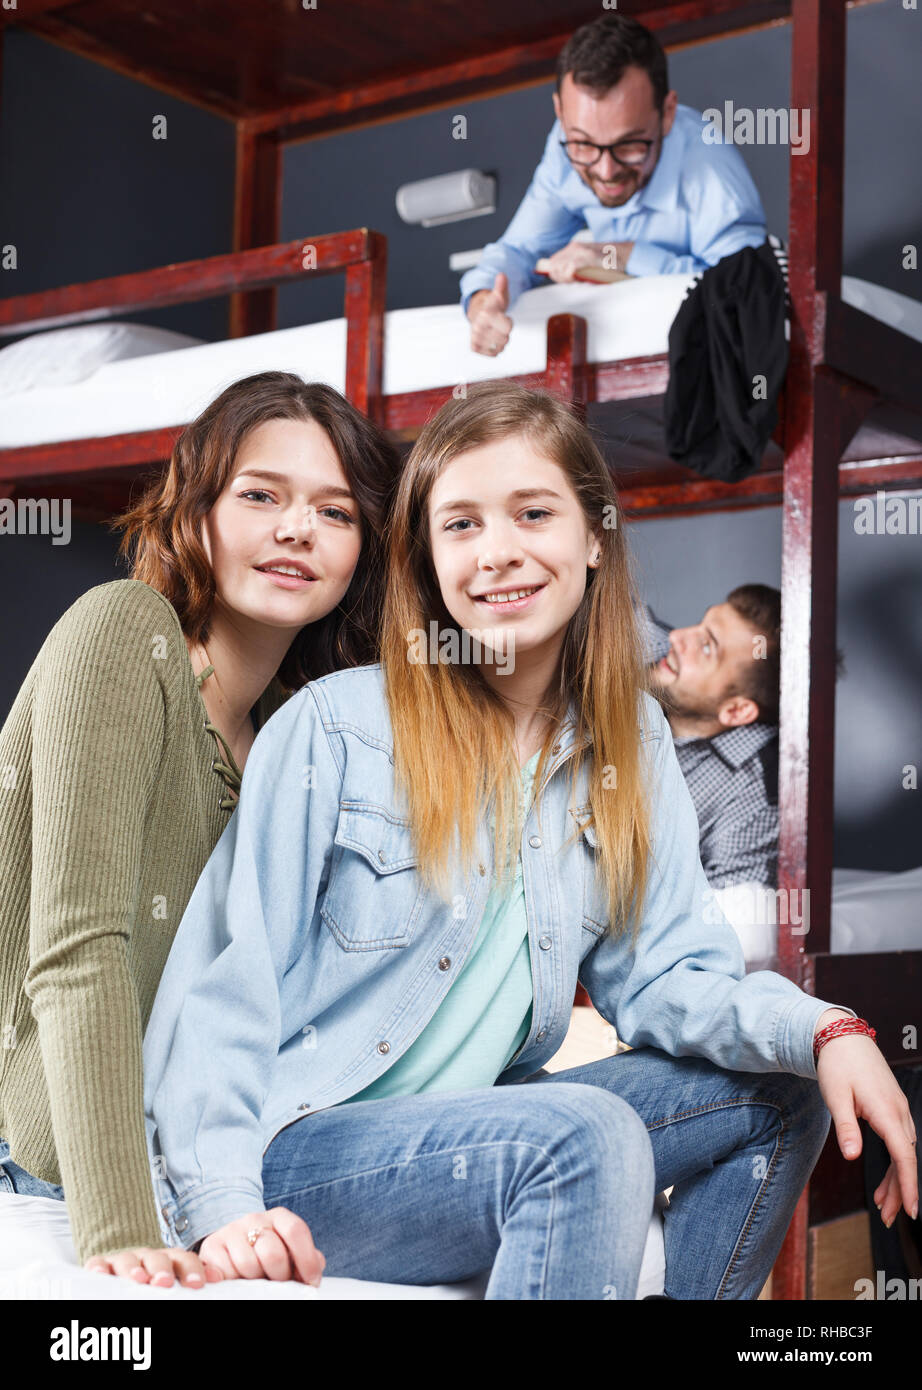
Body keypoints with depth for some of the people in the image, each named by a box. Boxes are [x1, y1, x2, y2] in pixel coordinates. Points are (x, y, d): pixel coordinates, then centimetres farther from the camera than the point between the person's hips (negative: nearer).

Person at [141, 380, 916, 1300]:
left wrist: (824, 1032, -16)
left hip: (476, 1134, 6)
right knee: (586, 1136, -31)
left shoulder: (628, 741, 6)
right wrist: (222, 1204, -22)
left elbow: (657, 974, 1)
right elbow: (228, 977, -12)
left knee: (778, 1094, -3)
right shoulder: (331, 728, -10)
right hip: (299, 1148, -6)